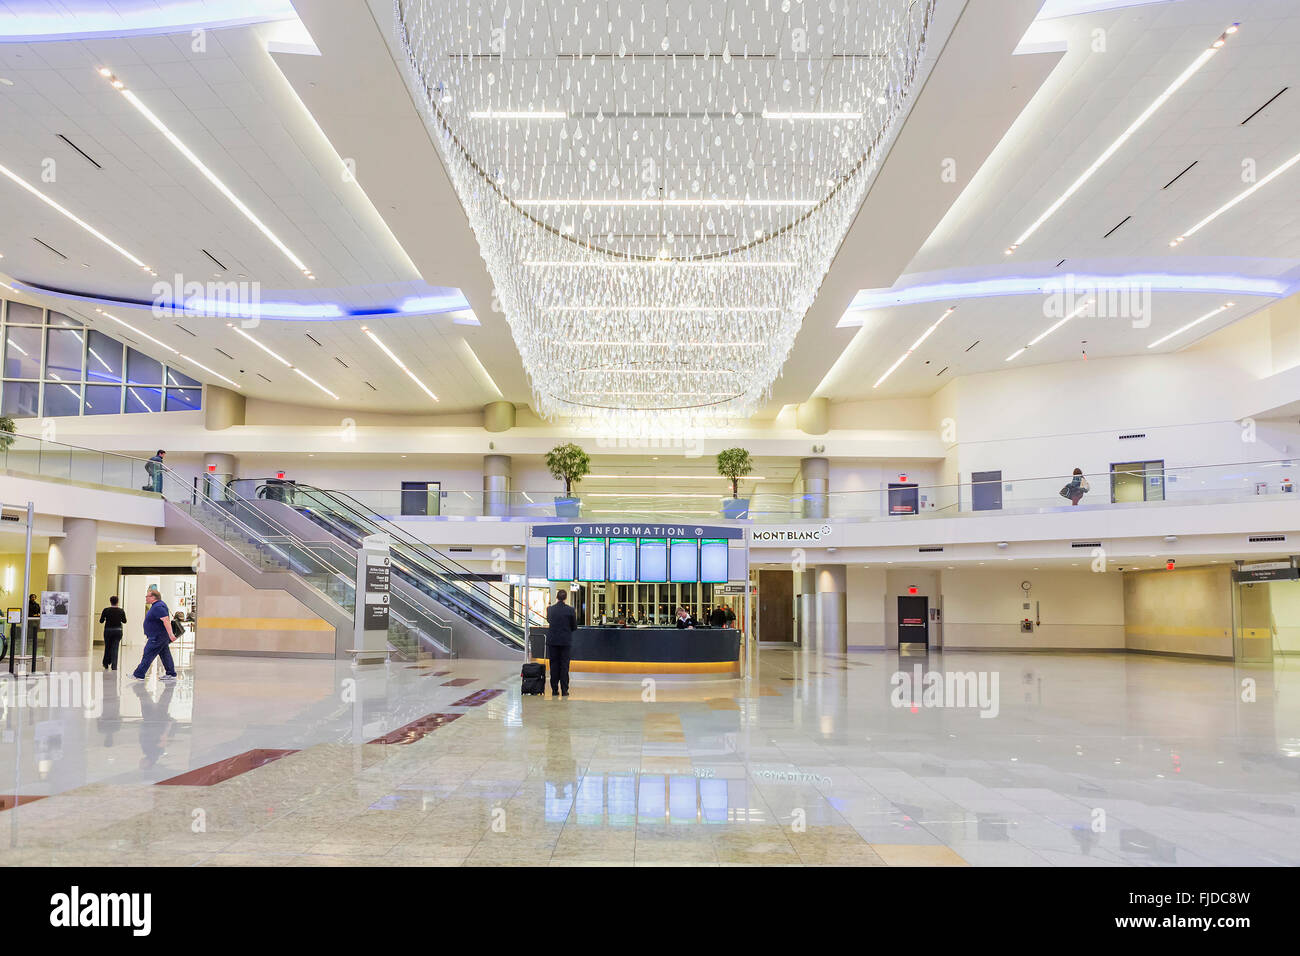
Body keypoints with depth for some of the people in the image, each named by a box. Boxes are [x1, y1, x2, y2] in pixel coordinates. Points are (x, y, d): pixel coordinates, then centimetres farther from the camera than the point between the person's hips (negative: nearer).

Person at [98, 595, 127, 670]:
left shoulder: (106, 610, -7)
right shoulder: (121, 611, -4)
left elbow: (101, 621, -3)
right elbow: (124, 621, 4)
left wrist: (101, 615, 16)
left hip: (108, 631, 0)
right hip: (118, 631, 0)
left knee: (107, 648, 16)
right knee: (115, 648, 1)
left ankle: (106, 664, 28)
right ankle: (114, 666, -7)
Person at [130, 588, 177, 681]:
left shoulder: (158, 607, -21)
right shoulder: (156, 606, 14)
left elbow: (166, 620, -29)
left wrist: (170, 634, -35)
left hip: (157, 637, -11)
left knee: (148, 655, -5)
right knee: (165, 655, 11)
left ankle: (139, 675, 1)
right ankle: (171, 674, 14)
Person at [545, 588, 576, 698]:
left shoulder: (550, 609, -3)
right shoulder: (570, 610, -8)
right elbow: (574, 626, 0)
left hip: (552, 641, 1)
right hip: (566, 641, -1)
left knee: (554, 665, 7)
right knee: (564, 665, 4)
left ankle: (555, 690, 8)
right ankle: (564, 690, 2)